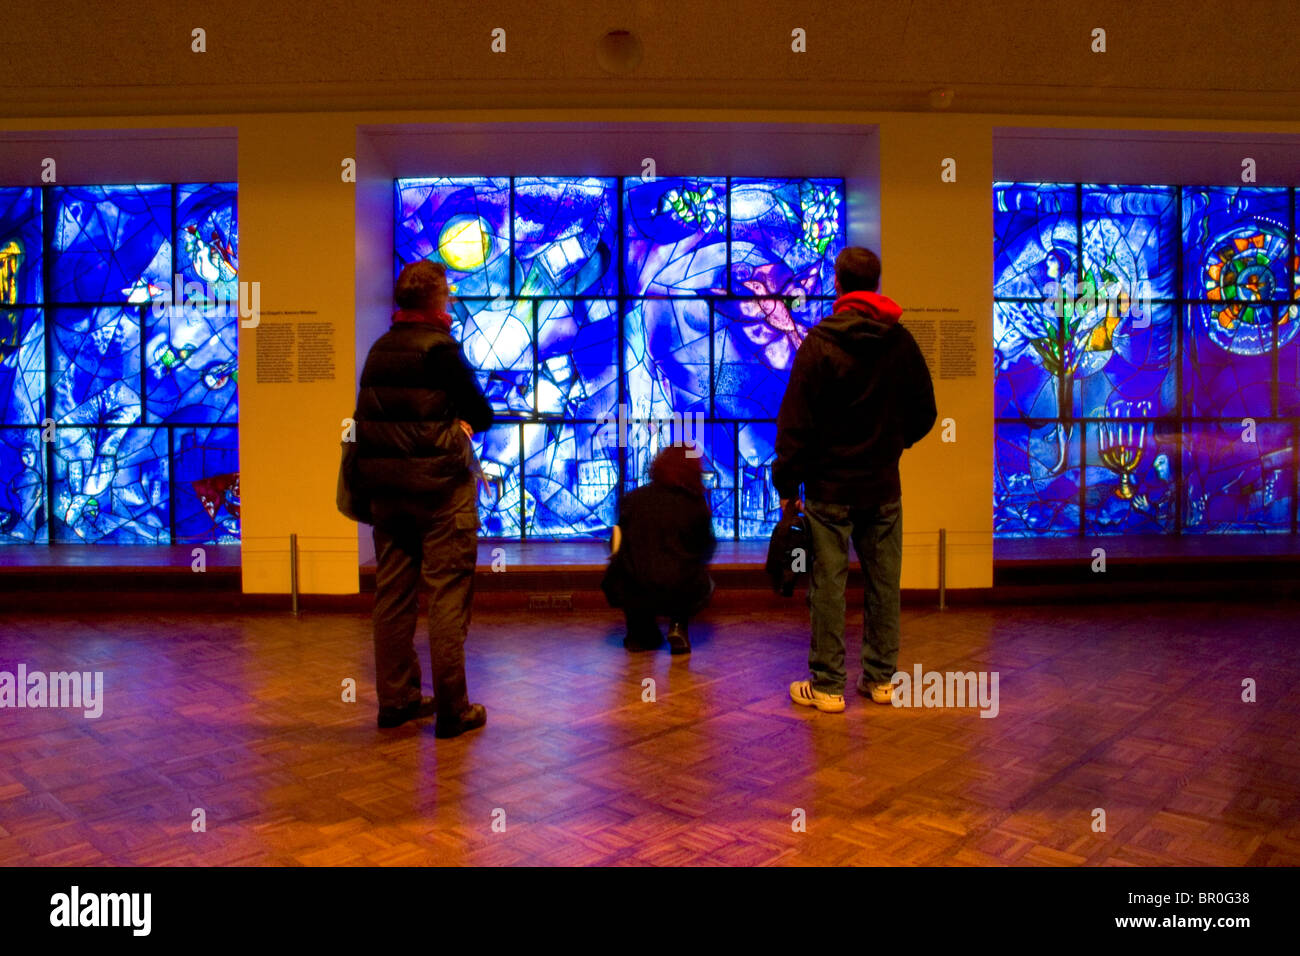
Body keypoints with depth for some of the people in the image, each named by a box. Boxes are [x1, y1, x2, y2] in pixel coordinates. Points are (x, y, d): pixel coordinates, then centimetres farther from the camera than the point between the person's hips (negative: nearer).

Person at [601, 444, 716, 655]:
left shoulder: (632, 499, 6)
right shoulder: (696, 505, 3)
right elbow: (707, 550, 12)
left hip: (632, 594, 1)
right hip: (682, 594, 0)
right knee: (704, 583, 33)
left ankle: (641, 633, 24)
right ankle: (678, 625, 11)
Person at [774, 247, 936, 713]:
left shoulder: (819, 342, -9)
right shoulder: (901, 342, 3)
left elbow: (795, 421, -10)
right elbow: (925, 412, 10)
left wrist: (786, 483, -3)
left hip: (830, 486, -4)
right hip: (883, 486, 4)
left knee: (828, 585, 1)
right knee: (884, 583, 11)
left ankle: (828, 685, 6)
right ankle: (880, 678, 20)